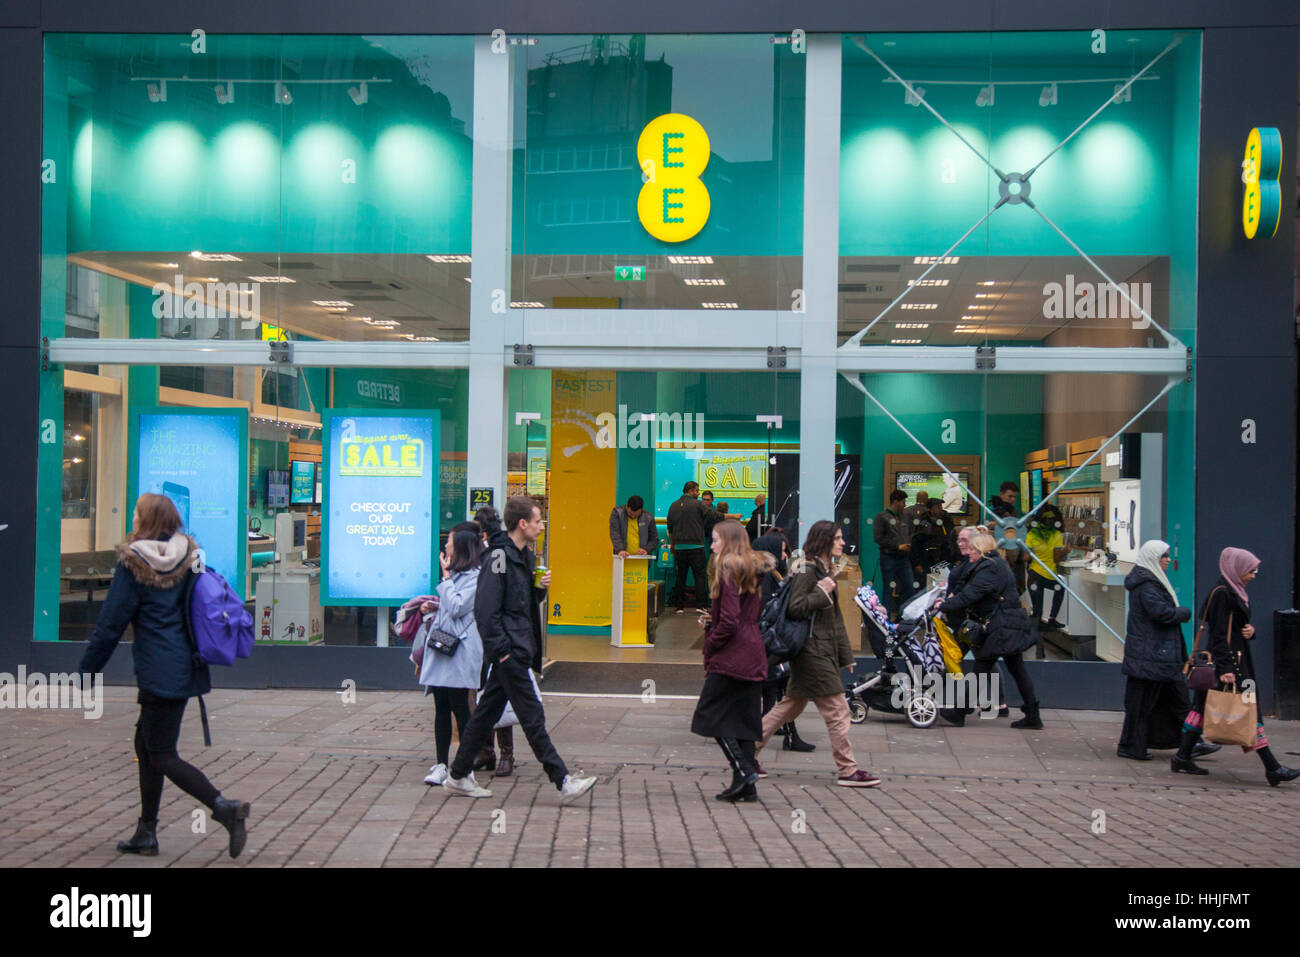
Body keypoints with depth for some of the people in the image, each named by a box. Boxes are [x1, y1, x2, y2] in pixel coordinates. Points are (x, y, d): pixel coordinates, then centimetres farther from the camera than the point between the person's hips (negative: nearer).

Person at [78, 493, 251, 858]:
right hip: (185, 669, 8)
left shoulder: (133, 563, -10)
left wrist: (87, 669, 1)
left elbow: (111, 622, -8)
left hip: (158, 672, -8)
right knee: (146, 746, 17)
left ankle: (224, 807, -15)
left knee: (161, 756, -2)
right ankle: (146, 834, 21)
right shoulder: (189, 557, 8)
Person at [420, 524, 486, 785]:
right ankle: (441, 764, 12)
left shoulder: (476, 577, -8)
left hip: (460, 651, -8)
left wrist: (445, 575, -8)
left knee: (459, 707, -4)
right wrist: (434, 607, 10)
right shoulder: (456, 575, 19)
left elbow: (457, 607, -17)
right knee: (441, 708, 8)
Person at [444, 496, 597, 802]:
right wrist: (500, 648, -20)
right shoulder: (499, 557, -15)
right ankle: (563, 781, -3)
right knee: (532, 716, -6)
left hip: (519, 648, 10)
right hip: (509, 650, -10)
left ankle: (458, 776, 22)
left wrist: (540, 588, 4)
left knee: (487, 712, 14)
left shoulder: (523, 555, 15)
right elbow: (485, 608, -19)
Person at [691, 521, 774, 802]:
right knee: (744, 717, 10)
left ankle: (743, 770, -9)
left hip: (732, 655, -9)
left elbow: (729, 621, -19)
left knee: (710, 713, -1)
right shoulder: (752, 570, 15)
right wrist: (712, 620, 9)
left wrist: (710, 645, -5)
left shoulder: (730, 569, -12)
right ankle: (746, 787, 10)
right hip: (754, 654, 9)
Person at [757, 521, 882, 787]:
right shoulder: (806, 570, -12)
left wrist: (845, 654, 20)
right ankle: (847, 770, 1)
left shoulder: (825, 570, 18)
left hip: (824, 651, 10)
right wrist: (822, 592, -18)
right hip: (812, 650, -10)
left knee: (792, 705, 13)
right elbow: (795, 608, -20)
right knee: (837, 710, -5)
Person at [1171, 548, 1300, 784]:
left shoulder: (1234, 592, 14)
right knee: (1249, 709, -8)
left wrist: (1249, 630, -2)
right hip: (1228, 660, -10)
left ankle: (1183, 757, 12)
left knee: (1204, 706, 9)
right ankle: (1272, 768, -6)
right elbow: (1219, 634, -19)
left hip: (1236, 658, 10)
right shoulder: (1221, 594, -15)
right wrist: (1225, 668, -23)